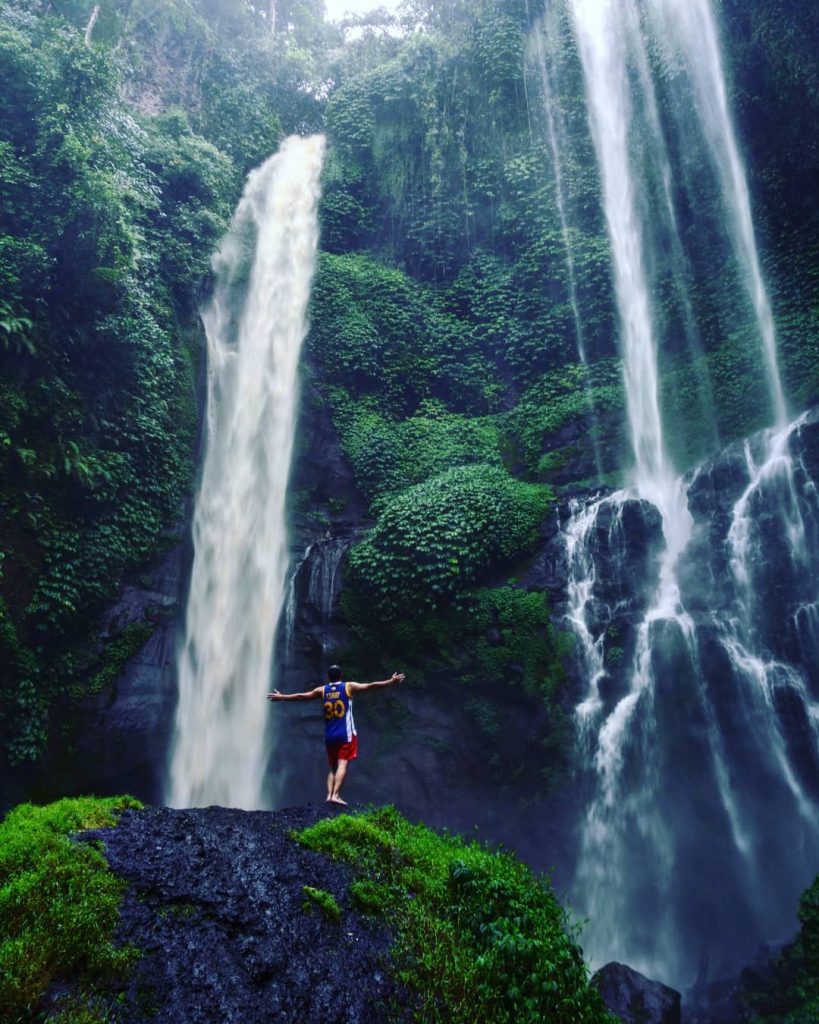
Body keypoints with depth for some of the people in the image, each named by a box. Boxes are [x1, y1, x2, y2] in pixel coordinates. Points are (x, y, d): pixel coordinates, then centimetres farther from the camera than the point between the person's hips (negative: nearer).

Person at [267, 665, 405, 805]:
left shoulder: (322, 690, 8)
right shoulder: (349, 687, 0)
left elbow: (301, 696, 15)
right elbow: (370, 686, -6)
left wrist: (281, 697, 27)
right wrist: (390, 682, -4)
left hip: (329, 735, 4)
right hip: (346, 734, -4)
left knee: (333, 767, 13)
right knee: (342, 765, -8)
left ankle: (329, 794, -2)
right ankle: (335, 795, -21)